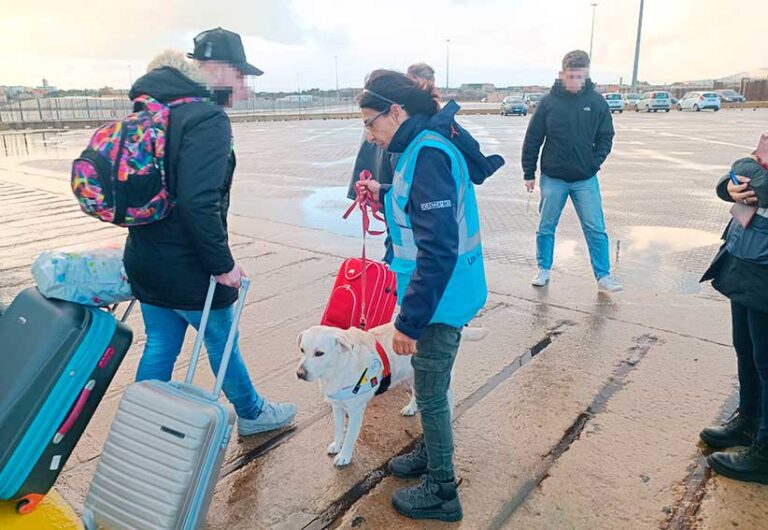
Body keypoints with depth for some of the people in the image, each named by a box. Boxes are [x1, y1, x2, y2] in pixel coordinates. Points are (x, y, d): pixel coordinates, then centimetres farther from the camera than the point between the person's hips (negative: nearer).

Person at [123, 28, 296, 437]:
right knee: (222, 342, 13)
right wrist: (223, 262, -19)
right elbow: (199, 201, -29)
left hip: (145, 260, 8)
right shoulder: (208, 119, -20)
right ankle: (251, 414, 37)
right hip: (187, 267, -8)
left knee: (160, 348, 18)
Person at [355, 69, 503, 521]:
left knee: (430, 393, 6)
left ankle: (442, 492, 26)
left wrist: (410, 320, -24)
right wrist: (384, 195, 8)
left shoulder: (428, 152, -23)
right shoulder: (426, 144, 8)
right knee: (433, 387, 24)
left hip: (440, 298, -9)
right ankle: (432, 452, 46)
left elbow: (438, 249, -28)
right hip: (445, 293, 9)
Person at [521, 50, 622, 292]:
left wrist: (595, 161, -9)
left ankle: (604, 276, 12)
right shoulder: (548, 102, -5)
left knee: (596, 229, 1)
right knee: (546, 228, 9)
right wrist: (529, 173, -1)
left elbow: (605, 137, 6)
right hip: (553, 178, 0)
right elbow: (532, 140, -1)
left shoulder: (597, 102, -2)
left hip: (586, 179, 1)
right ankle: (544, 269, 26)